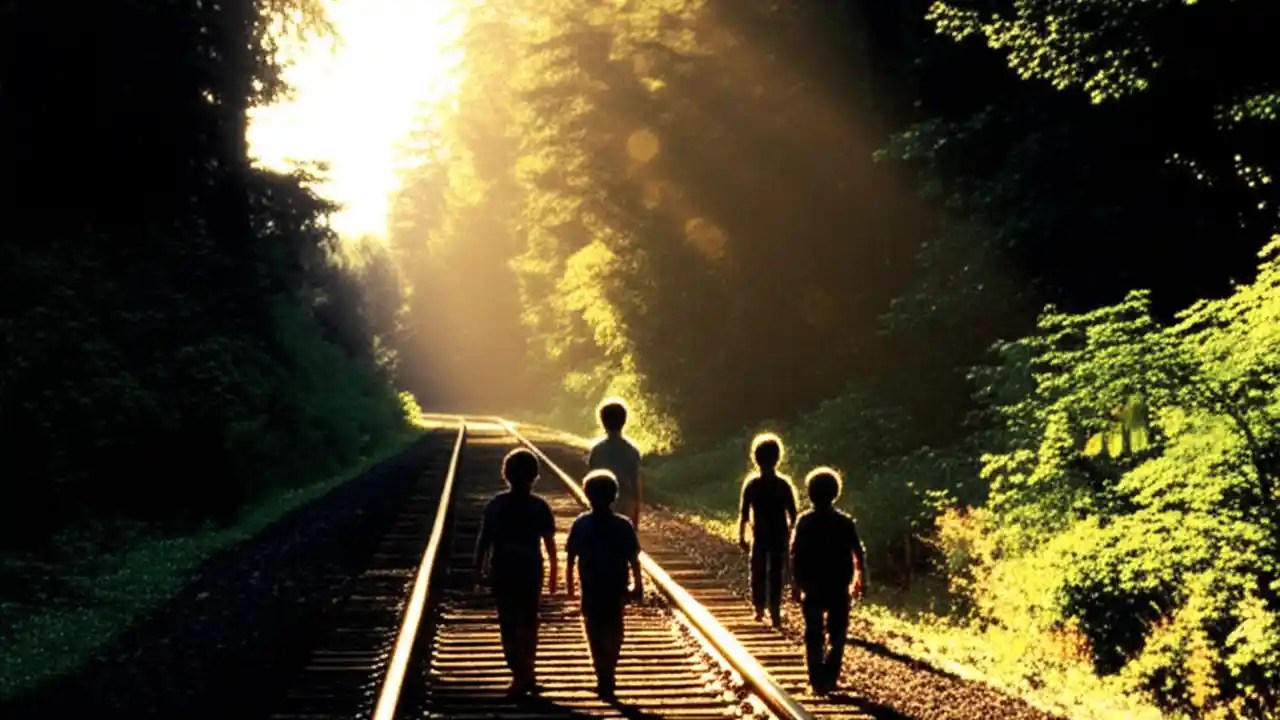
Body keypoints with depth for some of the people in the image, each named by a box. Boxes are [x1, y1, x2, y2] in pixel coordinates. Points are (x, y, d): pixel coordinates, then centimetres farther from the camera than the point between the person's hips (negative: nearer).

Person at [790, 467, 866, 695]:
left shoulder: (804, 522, -6)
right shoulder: (845, 522, -4)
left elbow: (795, 555, -6)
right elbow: (858, 554, -2)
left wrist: (797, 582, 3)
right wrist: (859, 579, 11)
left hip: (812, 588, 0)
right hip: (839, 589, 0)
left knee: (814, 635, 8)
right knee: (837, 634, 11)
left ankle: (817, 681, 4)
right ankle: (829, 678, 3)